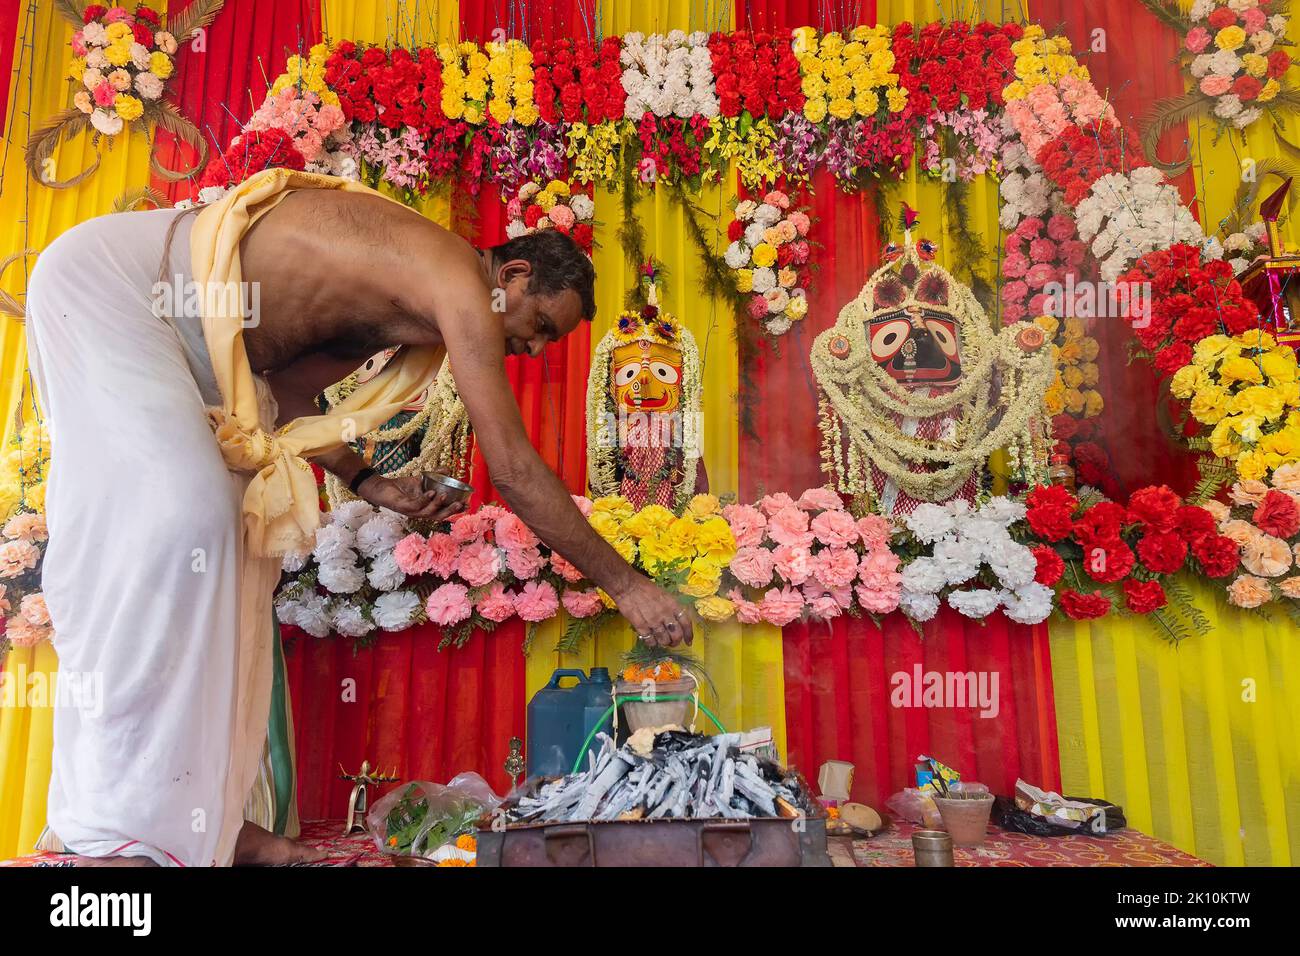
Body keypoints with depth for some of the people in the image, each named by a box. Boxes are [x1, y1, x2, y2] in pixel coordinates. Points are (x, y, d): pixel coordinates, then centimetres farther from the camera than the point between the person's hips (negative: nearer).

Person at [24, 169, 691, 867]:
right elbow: (513, 469, -22)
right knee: (174, 514, -24)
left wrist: (367, 483, 8)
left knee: (231, 538, 1)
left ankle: (195, 811, 4)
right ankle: (110, 825, -18)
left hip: (180, 338, 10)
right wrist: (624, 583, -14)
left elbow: (283, 389, 15)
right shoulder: (461, 285, -19)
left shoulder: (409, 308, 10)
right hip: (111, 278, -9)